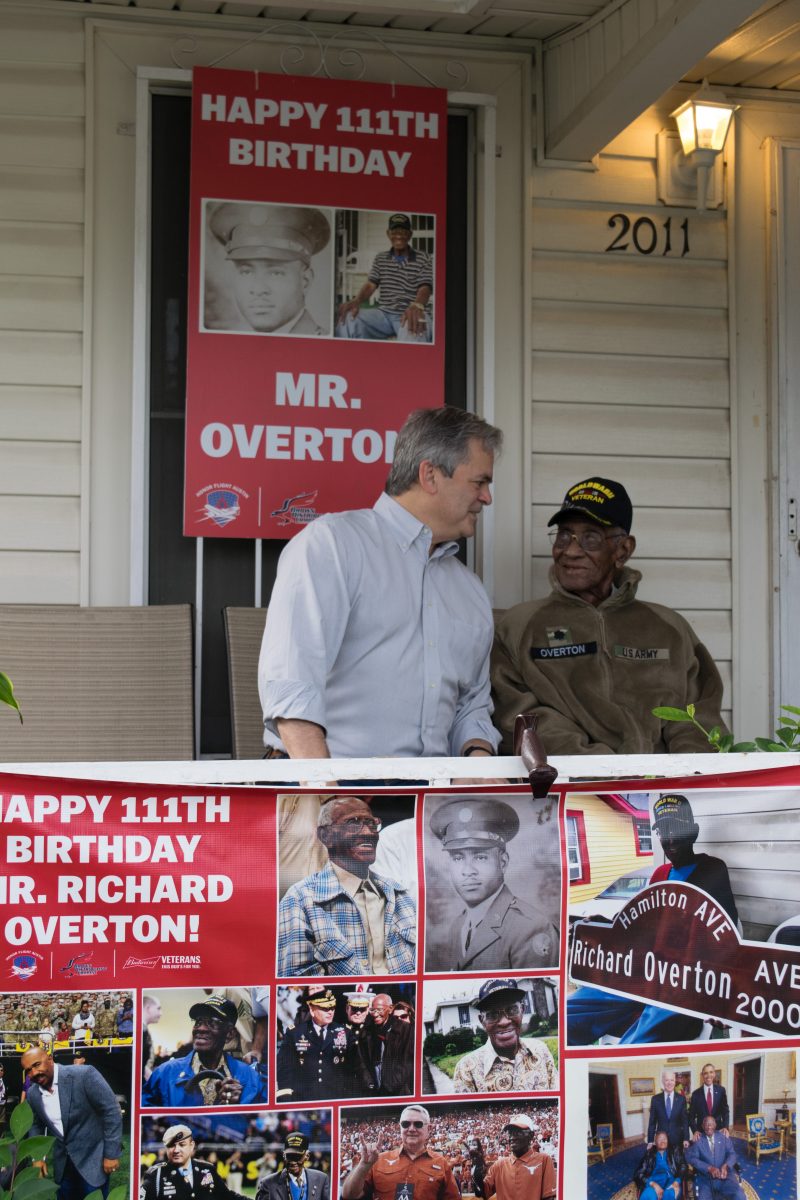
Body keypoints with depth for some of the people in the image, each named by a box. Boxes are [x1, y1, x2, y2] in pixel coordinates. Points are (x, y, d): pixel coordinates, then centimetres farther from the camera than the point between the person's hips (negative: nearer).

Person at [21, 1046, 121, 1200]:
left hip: (92, 1157, -5)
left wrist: (111, 1154, -16)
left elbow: (111, 1111, -17)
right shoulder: (32, 1094, -2)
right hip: (61, 1162, 5)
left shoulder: (84, 1075, -21)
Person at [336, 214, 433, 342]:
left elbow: (425, 287, -10)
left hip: (410, 314, -4)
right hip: (384, 313, 4)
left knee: (413, 331, -44)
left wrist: (417, 306, -37)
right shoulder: (380, 258, 17)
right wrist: (357, 301, -20)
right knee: (348, 318, -25)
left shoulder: (423, 259, 4)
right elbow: (371, 284, 6)